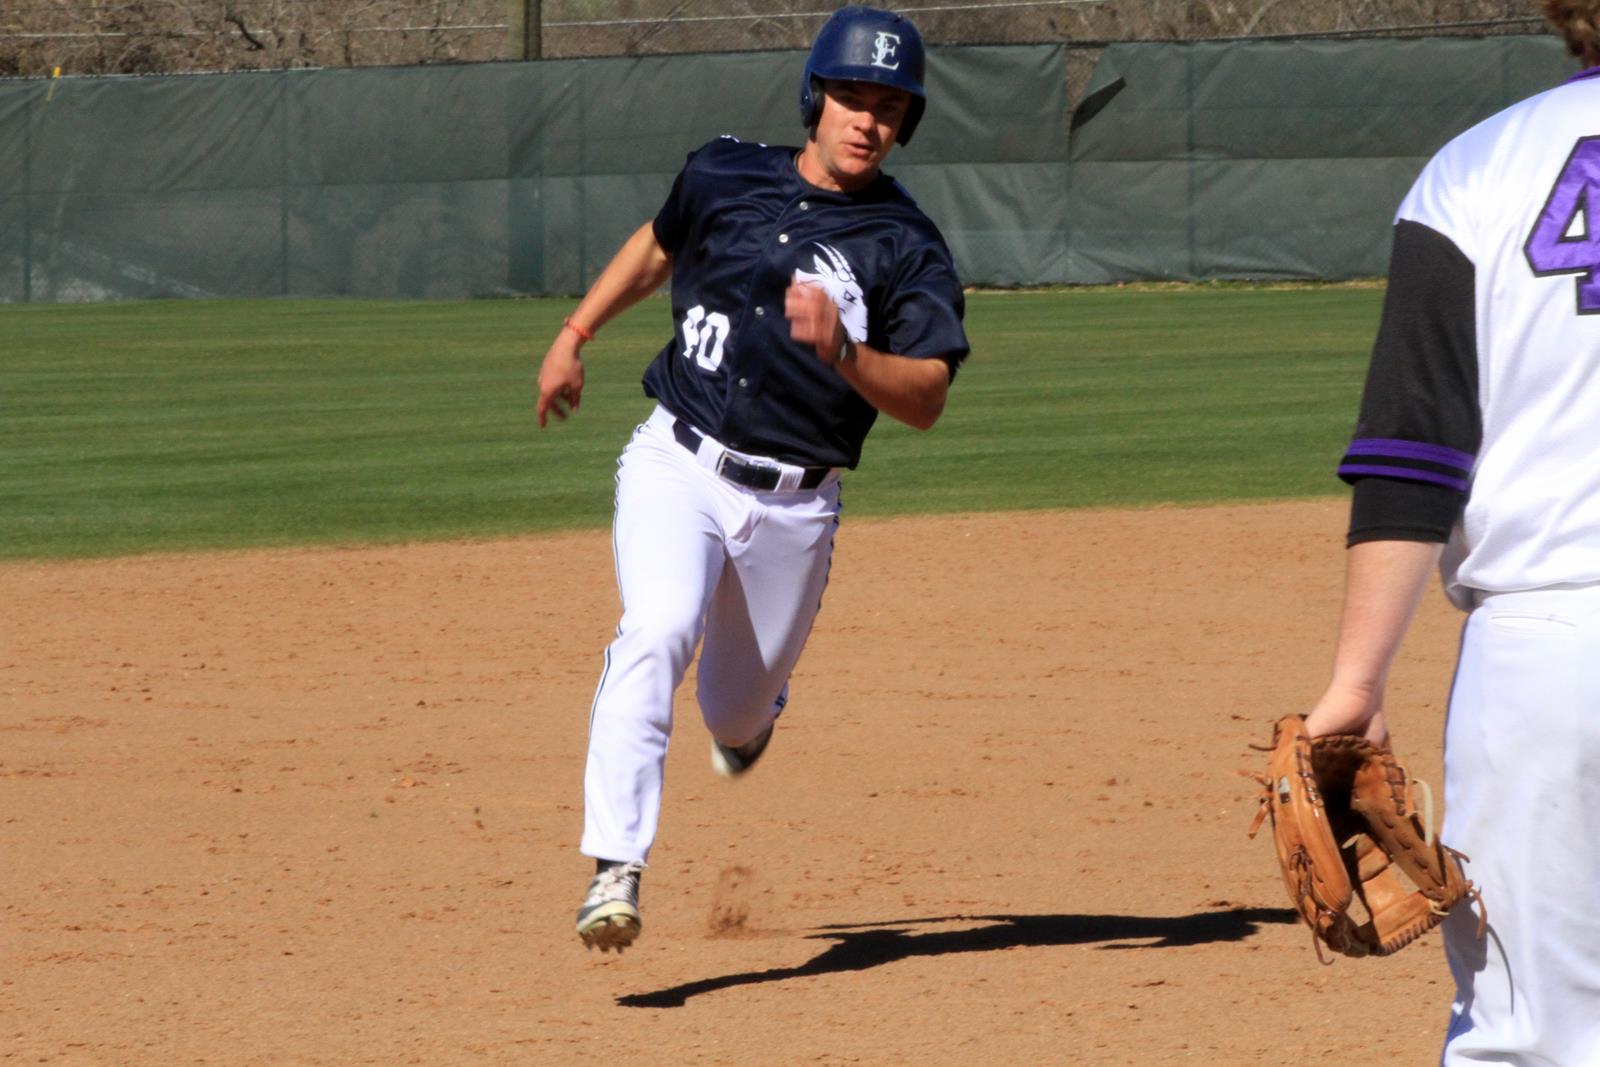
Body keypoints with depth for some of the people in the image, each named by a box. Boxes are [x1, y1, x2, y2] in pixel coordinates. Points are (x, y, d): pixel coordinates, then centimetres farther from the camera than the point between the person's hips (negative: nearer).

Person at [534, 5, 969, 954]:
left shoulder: (908, 249, -5)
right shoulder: (725, 178, 2)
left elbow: (927, 399, -15)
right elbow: (659, 246, 25)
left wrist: (841, 349, -31)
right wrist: (575, 334, 25)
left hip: (793, 504, 0)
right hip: (677, 464, 0)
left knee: (739, 713, 12)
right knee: (658, 632, -26)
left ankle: (747, 709, 53)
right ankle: (616, 872, -32)